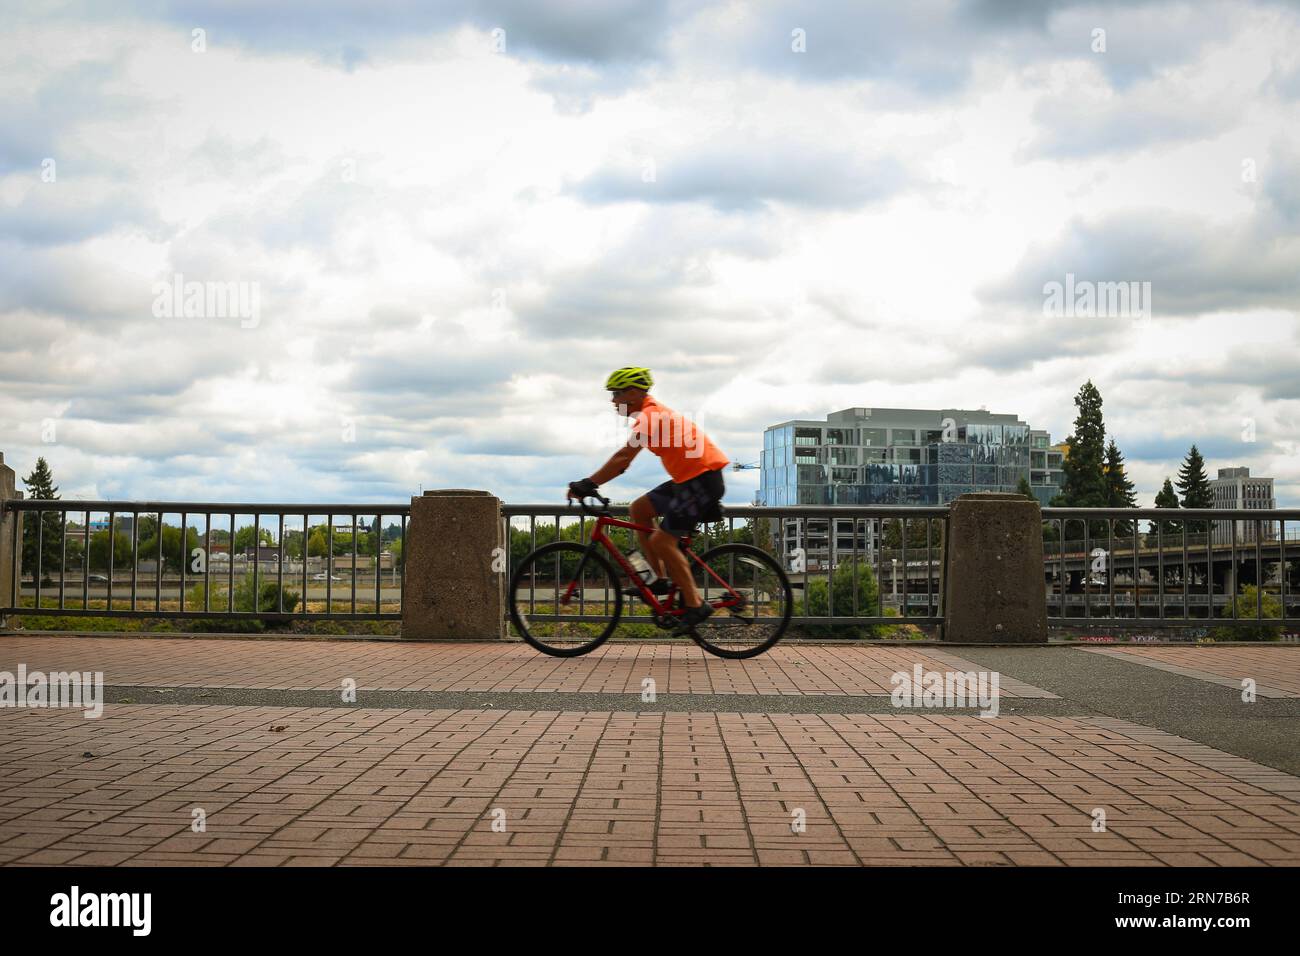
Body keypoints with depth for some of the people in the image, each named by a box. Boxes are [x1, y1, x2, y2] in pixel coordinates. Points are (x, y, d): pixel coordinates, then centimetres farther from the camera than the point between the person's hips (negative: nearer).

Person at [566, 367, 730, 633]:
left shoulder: (649, 417, -17)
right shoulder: (653, 413, 14)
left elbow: (623, 458, -26)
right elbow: (623, 460, 17)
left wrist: (588, 483, -26)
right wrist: (591, 483, 12)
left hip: (704, 478, -10)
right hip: (688, 477, 10)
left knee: (662, 541, -11)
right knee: (638, 509, 11)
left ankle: (695, 605, -4)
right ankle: (661, 579, 11)